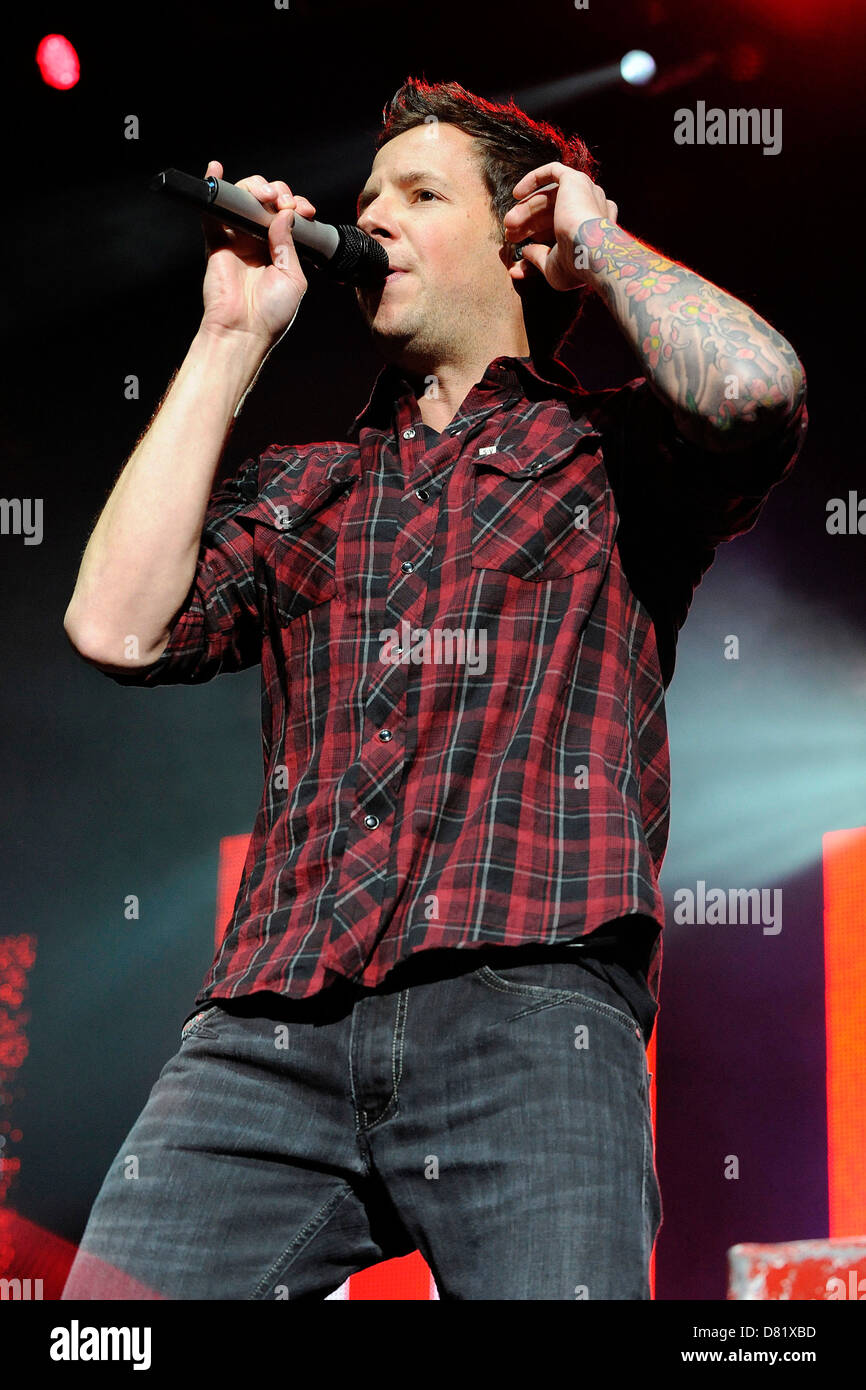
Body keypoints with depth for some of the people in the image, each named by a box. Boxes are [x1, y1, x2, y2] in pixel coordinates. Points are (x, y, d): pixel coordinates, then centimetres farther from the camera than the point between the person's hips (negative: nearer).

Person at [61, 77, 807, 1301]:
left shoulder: (611, 451, 16)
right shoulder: (301, 488, 26)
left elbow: (753, 384, -8)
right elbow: (118, 626, 10)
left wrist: (602, 244, 13)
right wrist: (234, 337, 17)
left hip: (526, 1002, -3)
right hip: (271, 1029, 3)